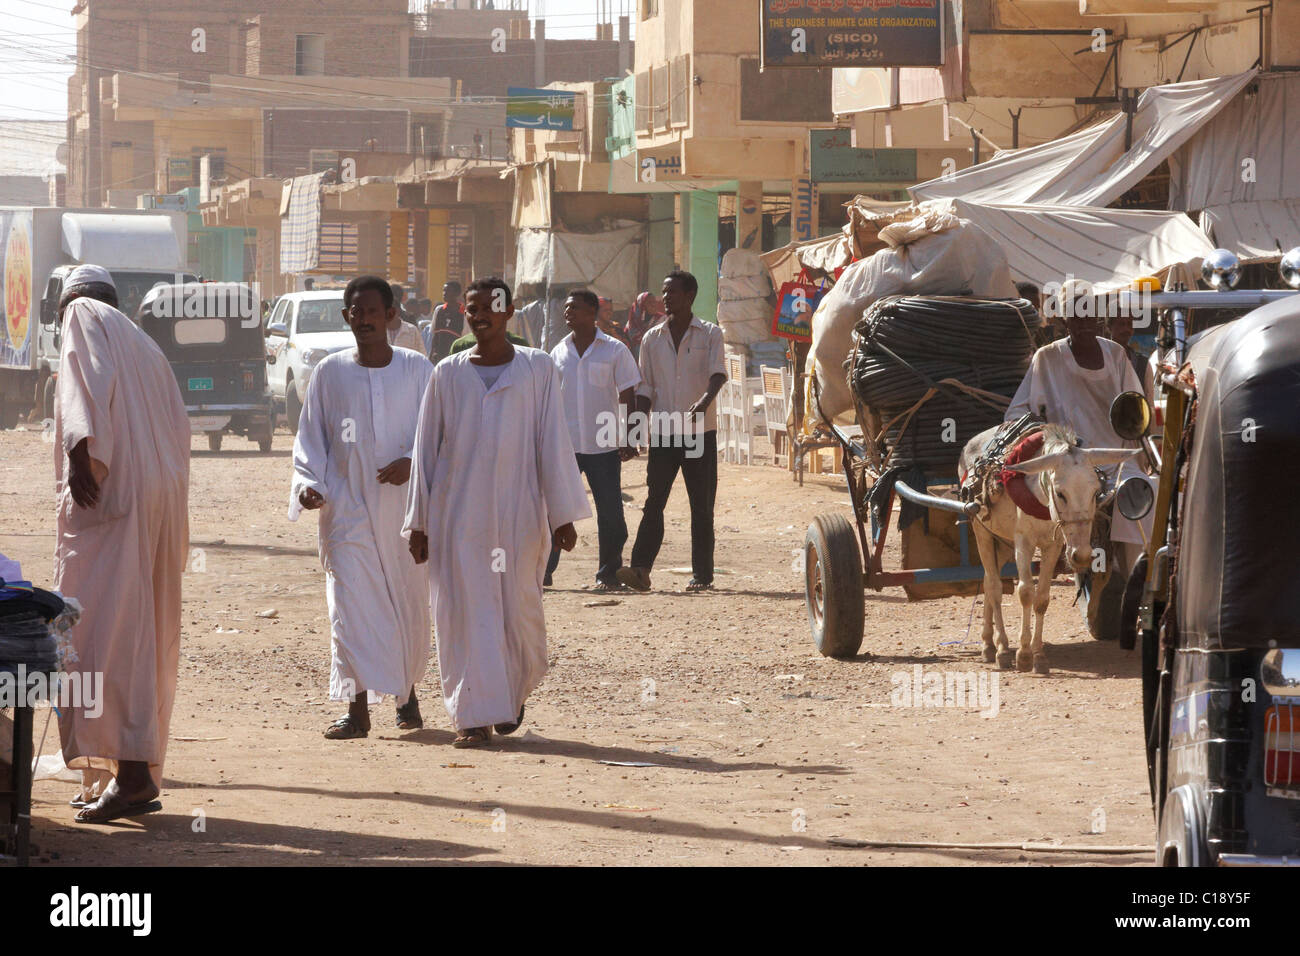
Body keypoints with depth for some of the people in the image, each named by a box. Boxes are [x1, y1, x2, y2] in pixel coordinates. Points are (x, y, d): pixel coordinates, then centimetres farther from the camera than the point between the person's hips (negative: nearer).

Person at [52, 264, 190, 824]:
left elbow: (91, 385, -13)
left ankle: (130, 770, -25)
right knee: (143, 632, 9)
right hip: (162, 497, 8)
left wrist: (80, 453, -23)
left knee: (103, 625, -14)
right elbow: (177, 425, 22)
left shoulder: (83, 317, 7)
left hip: (109, 486, -8)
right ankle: (140, 776, 9)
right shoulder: (145, 347, 28)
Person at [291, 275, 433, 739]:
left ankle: (407, 691, 30)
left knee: (409, 599, 7)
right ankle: (358, 707, -11)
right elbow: (311, 436, 9)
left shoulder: (417, 369, 2)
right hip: (347, 505, 0)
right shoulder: (329, 373, 4)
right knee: (350, 600, -10)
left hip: (404, 504, 0)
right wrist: (308, 482, -7)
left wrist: (413, 461, -17)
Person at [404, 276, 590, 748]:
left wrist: (562, 514, -4)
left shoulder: (538, 369, 3)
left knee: (518, 608, 5)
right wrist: (419, 521, 7)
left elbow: (553, 443, 1)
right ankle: (475, 714, -3)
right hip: (458, 511, 1)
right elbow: (426, 448, 9)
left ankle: (514, 692, 32)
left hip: (517, 511, -1)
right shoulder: (448, 373, 7)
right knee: (467, 610, -5)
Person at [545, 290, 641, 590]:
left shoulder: (615, 351, 0)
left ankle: (608, 574, 10)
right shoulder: (559, 353, 9)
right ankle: (543, 571, 4)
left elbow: (629, 397, 1)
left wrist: (629, 440, -6)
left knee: (610, 514, -1)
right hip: (564, 446, 2)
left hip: (604, 447, -2)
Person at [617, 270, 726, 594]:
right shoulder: (652, 339, 11)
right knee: (653, 502, -8)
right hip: (663, 433, 2)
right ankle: (640, 570, -15)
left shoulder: (710, 334, 2)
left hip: (700, 432, -2)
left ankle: (702, 574, 7)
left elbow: (718, 374, -12)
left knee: (702, 506, 2)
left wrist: (704, 402, -31)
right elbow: (645, 388, 12)